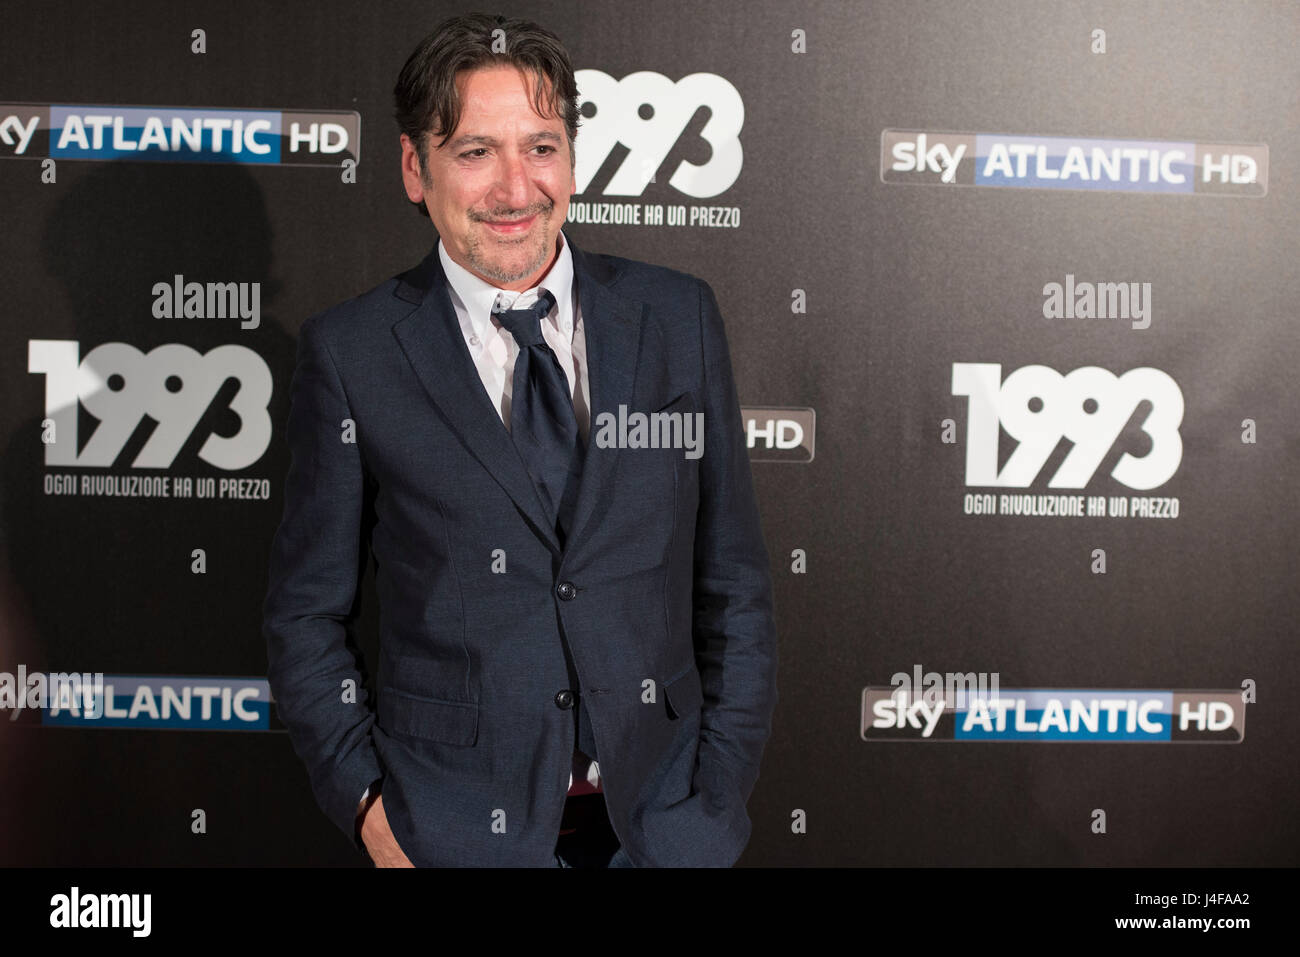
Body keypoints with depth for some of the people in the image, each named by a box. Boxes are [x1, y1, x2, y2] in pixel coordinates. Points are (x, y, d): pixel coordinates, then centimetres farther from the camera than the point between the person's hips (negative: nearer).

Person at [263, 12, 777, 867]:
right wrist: (365, 803, -7)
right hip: (458, 826, -1)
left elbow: (733, 584, 3)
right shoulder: (351, 355, -5)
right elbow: (308, 615, 1)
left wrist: (723, 791, -2)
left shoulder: (678, 319, 0)